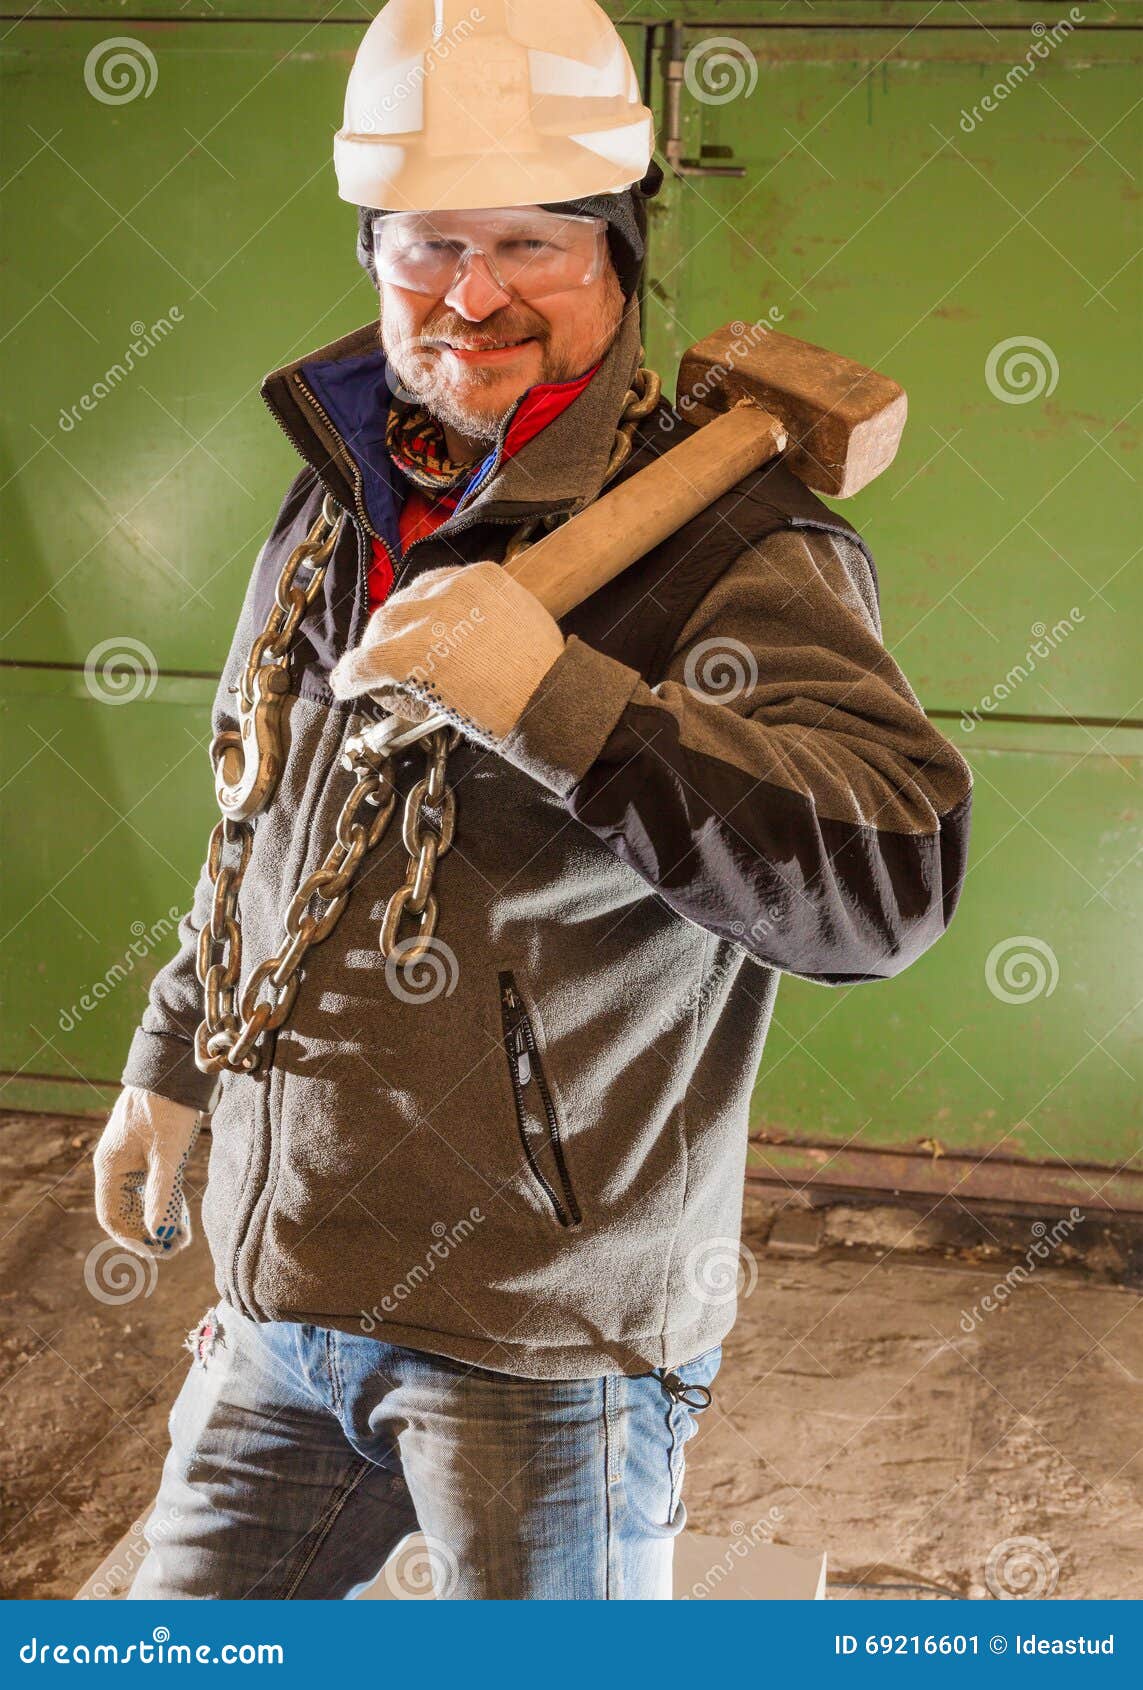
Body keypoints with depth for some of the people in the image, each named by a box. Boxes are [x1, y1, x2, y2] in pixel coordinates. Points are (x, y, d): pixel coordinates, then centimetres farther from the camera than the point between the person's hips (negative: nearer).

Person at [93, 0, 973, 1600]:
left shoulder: (731, 541, -15)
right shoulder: (334, 515, 8)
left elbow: (893, 878, -30)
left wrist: (562, 700, -38)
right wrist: (171, 1061, 28)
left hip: (548, 1344, -6)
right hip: (282, 1300, 7)